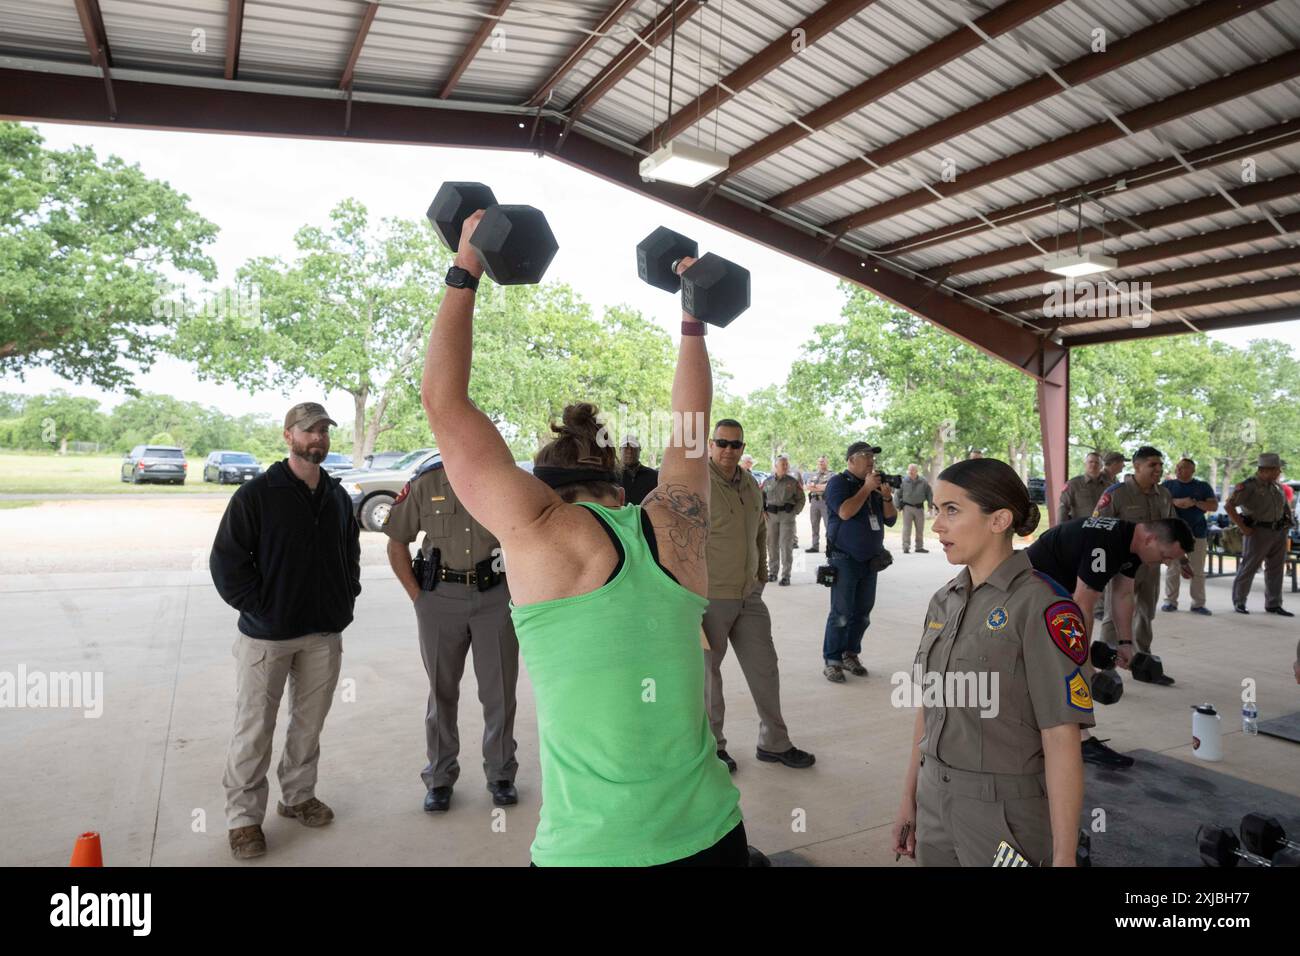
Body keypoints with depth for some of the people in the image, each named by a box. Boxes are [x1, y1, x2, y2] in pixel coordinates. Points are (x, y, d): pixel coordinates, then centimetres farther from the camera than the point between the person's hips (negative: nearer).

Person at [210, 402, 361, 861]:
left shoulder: (338, 496, 7)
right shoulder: (256, 494, -9)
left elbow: (351, 551, 18)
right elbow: (226, 561, -9)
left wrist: (345, 601, 8)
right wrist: (259, 608, -11)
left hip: (324, 633, 5)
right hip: (267, 634, -4)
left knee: (309, 723, 16)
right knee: (254, 729, 4)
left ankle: (298, 795, 33)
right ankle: (244, 817, 19)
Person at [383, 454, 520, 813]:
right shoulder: (425, 483, -3)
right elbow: (397, 544, 4)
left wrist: (514, 591, -1)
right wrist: (418, 596, -2)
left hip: (495, 597, 0)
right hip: (441, 598, 0)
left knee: (500, 690, 7)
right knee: (442, 690, 12)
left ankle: (501, 774, 25)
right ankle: (439, 778, 27)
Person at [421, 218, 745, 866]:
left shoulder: (541, 535, -11)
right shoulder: (677, 526, 0)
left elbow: (443, 400, -4)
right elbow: (691, 420, 18)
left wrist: (464, 274, 4)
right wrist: (692, 320, 28)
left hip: (592, 849, -4)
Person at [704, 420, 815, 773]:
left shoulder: (750, 483, 8)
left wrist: (761, 574, 19)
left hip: (749, 595, 7)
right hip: (710, 597, -7)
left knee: (764, 667, 13)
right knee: (708, 671, 7)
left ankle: (774, 743, 28)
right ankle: (712, 745, 25)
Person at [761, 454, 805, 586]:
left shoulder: (793, 482, 1)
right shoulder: (768, 481, 6)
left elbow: (801, 499, 5)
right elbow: (760, 496, 17)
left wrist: (794, 512, -4)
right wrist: (762, 511, 5)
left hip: (787, 516, -3)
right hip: (771, 516, 3)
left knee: (786, 545, -5)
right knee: (772, 544, 9)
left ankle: (786, 576, -1)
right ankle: (772, 572, 22)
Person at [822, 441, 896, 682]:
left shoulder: (875, 485, 14)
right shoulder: (838, 482, -5)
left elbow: (890, 520, 12)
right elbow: (845, 512, -23)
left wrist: (887, 498, -5)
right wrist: (867, 488, -16)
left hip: (870, 560, 7)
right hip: (845, 560, -6)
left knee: (862, 613, 9)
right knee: (841, 614, -7)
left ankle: (850, 655, 20)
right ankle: (831, 661, 0)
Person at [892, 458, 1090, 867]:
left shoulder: (1040, 607, -17)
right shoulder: (944, 601, 3)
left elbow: (1061, 742, -18)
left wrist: (1063, 857, -17)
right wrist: (909, 798, 13)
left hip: (1007, 813, -6)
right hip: (935, 803, 6)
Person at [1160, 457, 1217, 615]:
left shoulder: (1203, 486, 8)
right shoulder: (1168, 484, 8)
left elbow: (1214, 506, 0)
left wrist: (1195, 502, -15)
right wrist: (1174, 502, -19)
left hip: (1197, 532, 1)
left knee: (1198, 570, 3)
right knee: (1172, 568, 1)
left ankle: (1198, 603, 10)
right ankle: (1170, 601, 8)